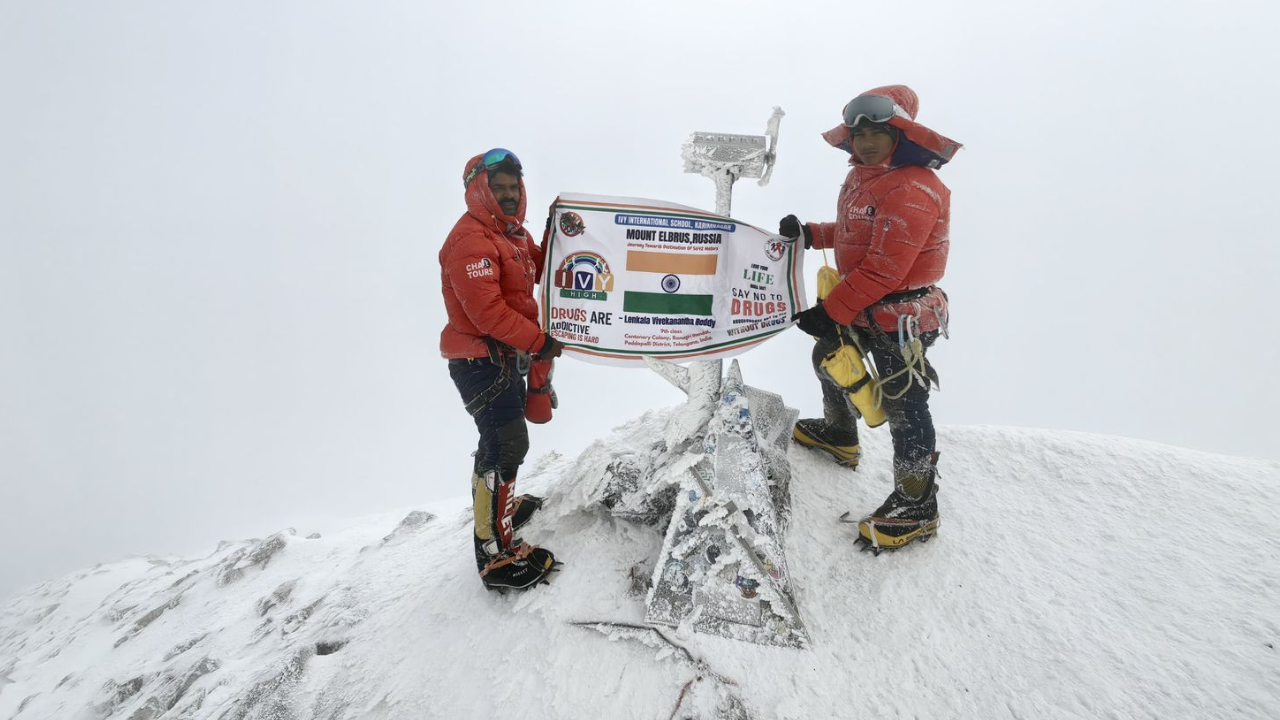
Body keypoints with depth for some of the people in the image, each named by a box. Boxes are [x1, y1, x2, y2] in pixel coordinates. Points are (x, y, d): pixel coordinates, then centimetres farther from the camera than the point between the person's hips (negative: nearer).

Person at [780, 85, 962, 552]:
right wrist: (809, 233, 8)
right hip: (861, 306, 10)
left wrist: (829, 312, -24)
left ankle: (916, 508, 8)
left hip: (901, 314, -10)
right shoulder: (860, 178, 8)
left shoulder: (913, 190, -24)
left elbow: (882, 271, -28)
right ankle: (839, 435, 53)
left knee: (903, 406, -5)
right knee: (829, 358, 27)